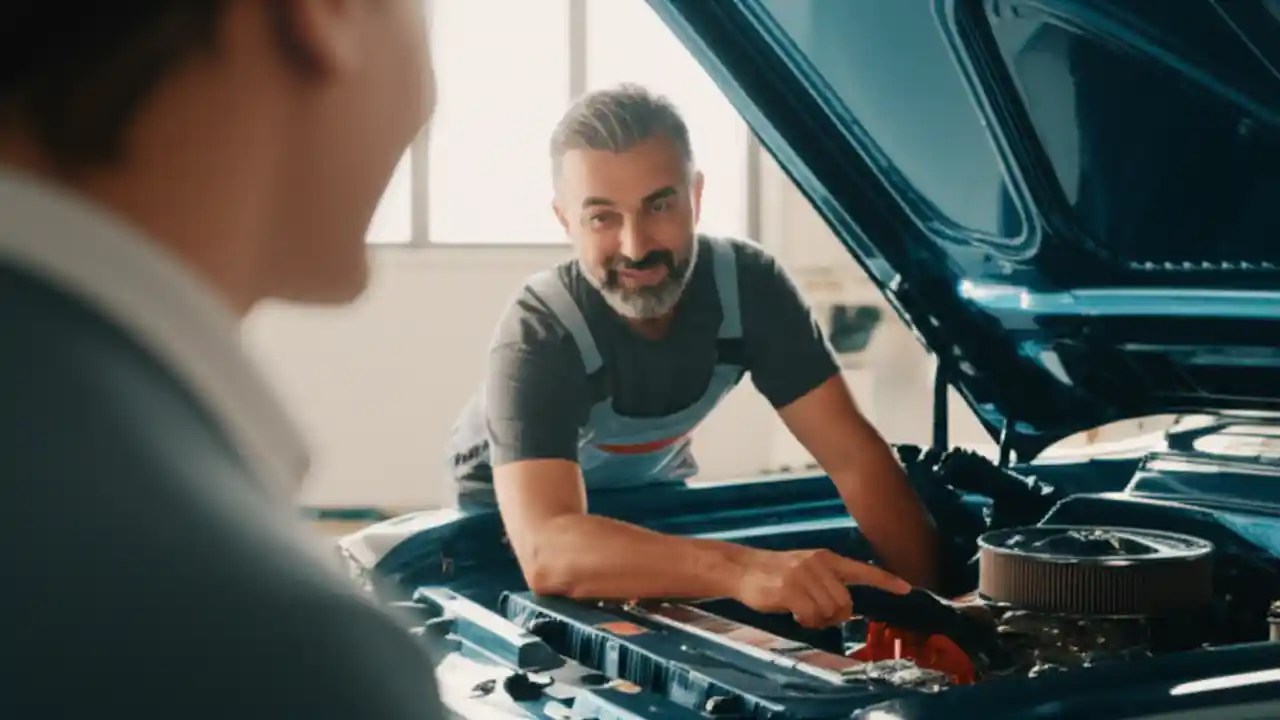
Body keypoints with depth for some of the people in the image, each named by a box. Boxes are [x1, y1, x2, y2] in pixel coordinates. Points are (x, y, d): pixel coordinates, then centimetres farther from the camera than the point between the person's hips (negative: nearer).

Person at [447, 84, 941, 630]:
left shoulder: (749, 284, -25)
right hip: (509, 515, -2)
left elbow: (853, 457, -23)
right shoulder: (537, 336, -37)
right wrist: (742, 568, -64)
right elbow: (547, 553, -51)